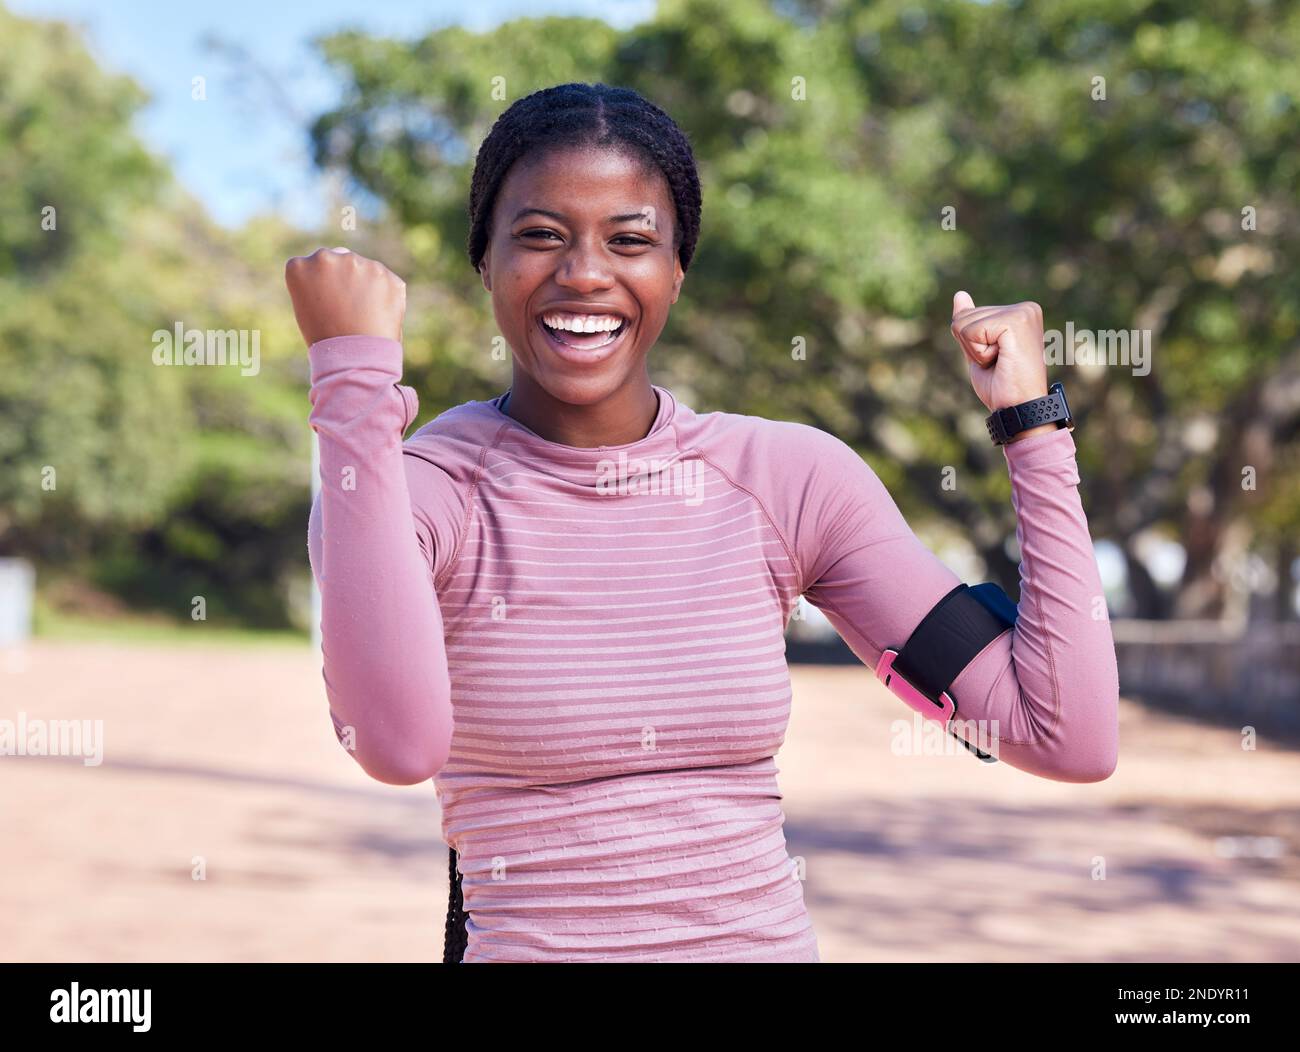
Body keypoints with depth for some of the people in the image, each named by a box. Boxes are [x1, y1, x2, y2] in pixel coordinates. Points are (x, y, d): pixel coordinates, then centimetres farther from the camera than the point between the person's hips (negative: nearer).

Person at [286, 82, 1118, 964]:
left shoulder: (789, 477, 2)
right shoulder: (416, 489, -6)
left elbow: (1071, 740, -2)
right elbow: (398, 743, -29)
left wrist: (1032, 421, -2)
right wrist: (355, 371, -23)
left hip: (774, 938, 2)